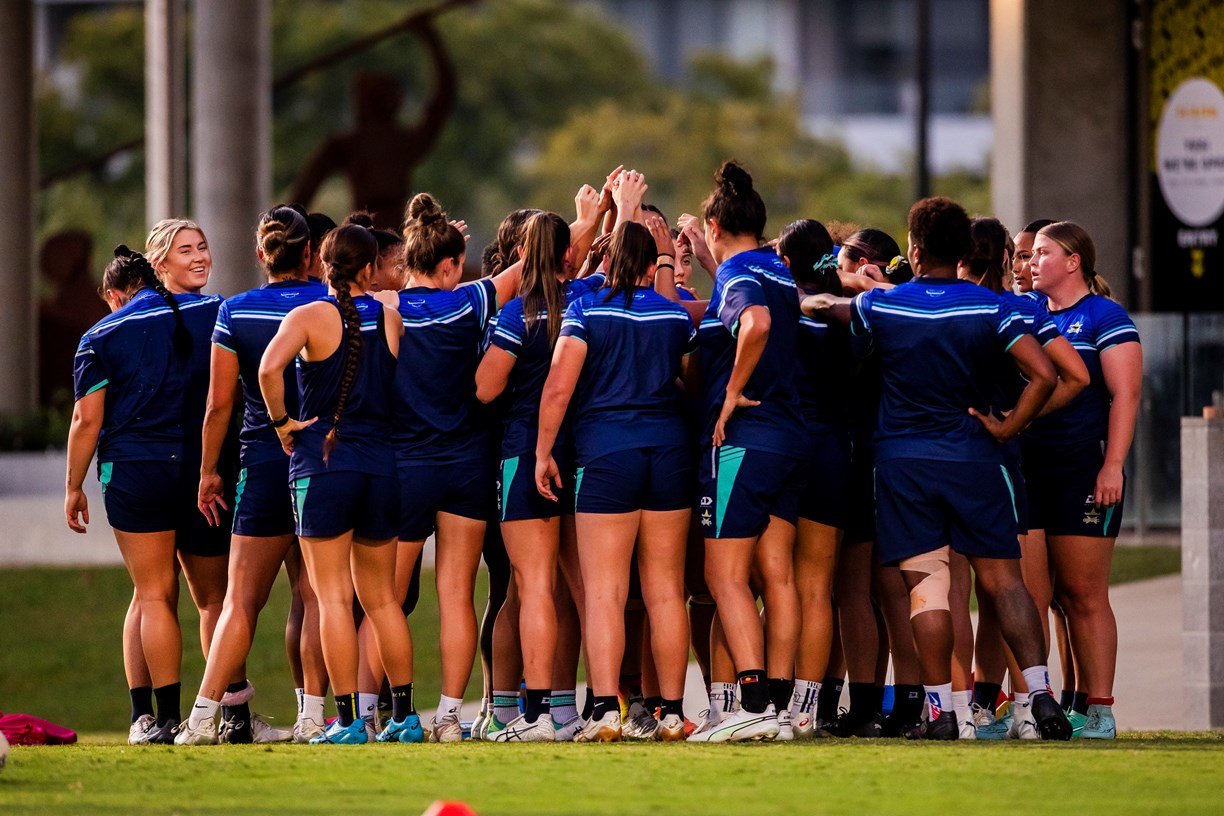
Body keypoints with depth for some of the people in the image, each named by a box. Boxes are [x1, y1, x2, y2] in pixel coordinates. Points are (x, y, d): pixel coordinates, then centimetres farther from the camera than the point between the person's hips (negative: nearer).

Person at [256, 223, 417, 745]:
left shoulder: (310, 317, -6)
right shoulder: (392, 320, 4)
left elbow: (269, 370, -21)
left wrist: (282, 421, -8)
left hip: (322, 463, -4)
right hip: (381, 463, 4)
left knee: (333, 598, -1)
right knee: (382, 598, 14)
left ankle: (349, 720, -5)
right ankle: (404, 715, 15)